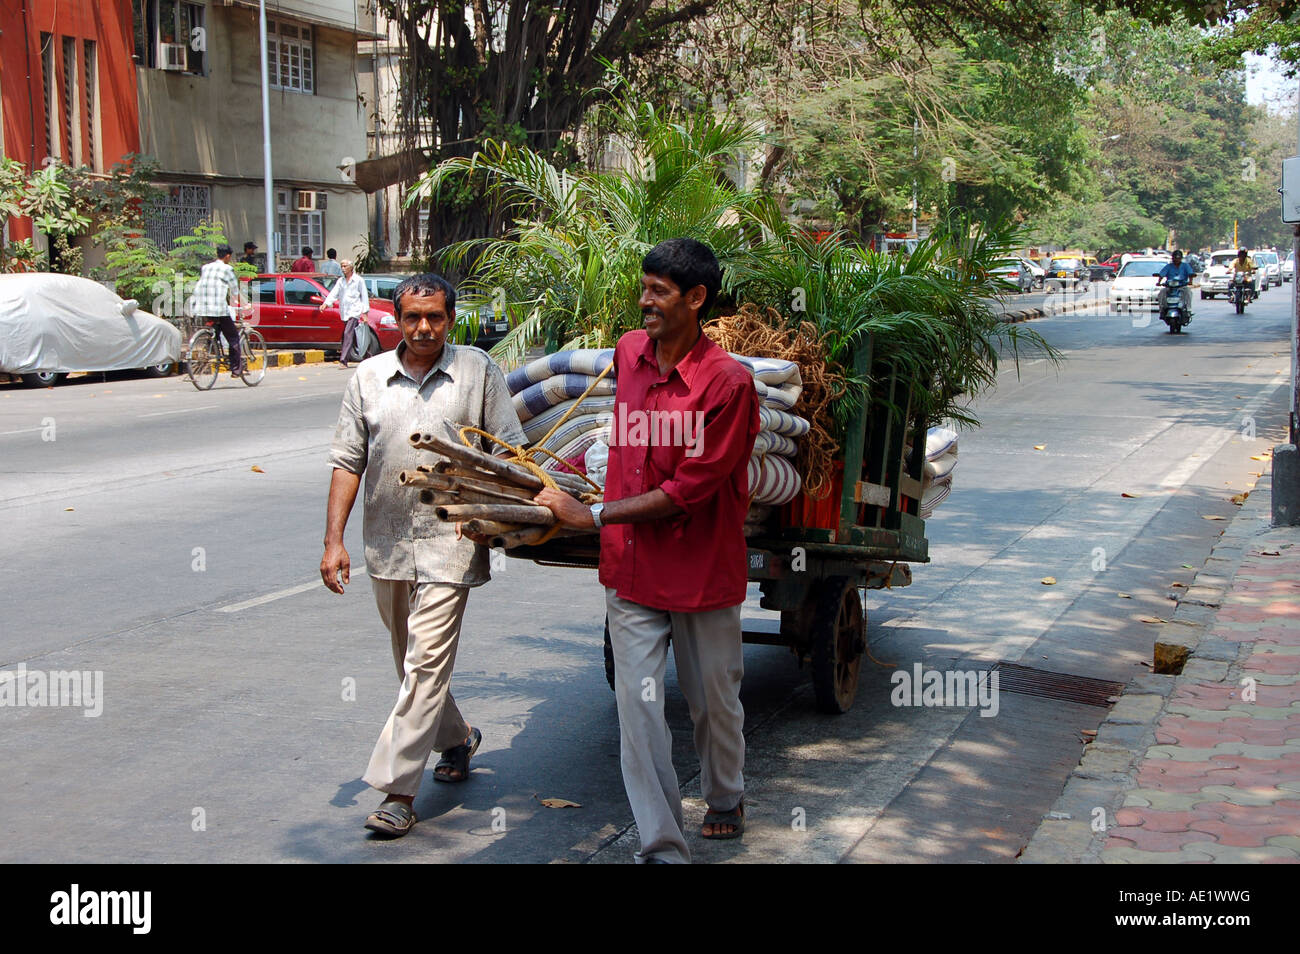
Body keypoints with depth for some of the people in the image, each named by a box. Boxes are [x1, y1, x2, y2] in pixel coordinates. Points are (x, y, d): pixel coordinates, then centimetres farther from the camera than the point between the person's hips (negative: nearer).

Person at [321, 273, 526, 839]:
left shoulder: (478, 372, 0)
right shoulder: (369, 378, 6)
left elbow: (510, 452, 3)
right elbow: (347, 462, 6)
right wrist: (334, 540, 1)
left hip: (449, 542, -4)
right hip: (386, 544, 4)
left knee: (427, 665, -10)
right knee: (412, 664, 17)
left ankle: (398, 788, -7)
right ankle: (456, 739, 41)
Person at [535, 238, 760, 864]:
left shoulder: (728, 383, -19)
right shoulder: (628, 351, 2)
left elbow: (687, 492, -19)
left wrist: (593, 516, -18)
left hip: (701, 570, -4)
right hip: (631, 566, 4)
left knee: (713, 702, 14)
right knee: (637, 705, -3)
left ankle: (725, 799, 41)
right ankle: (662, 847, 3)